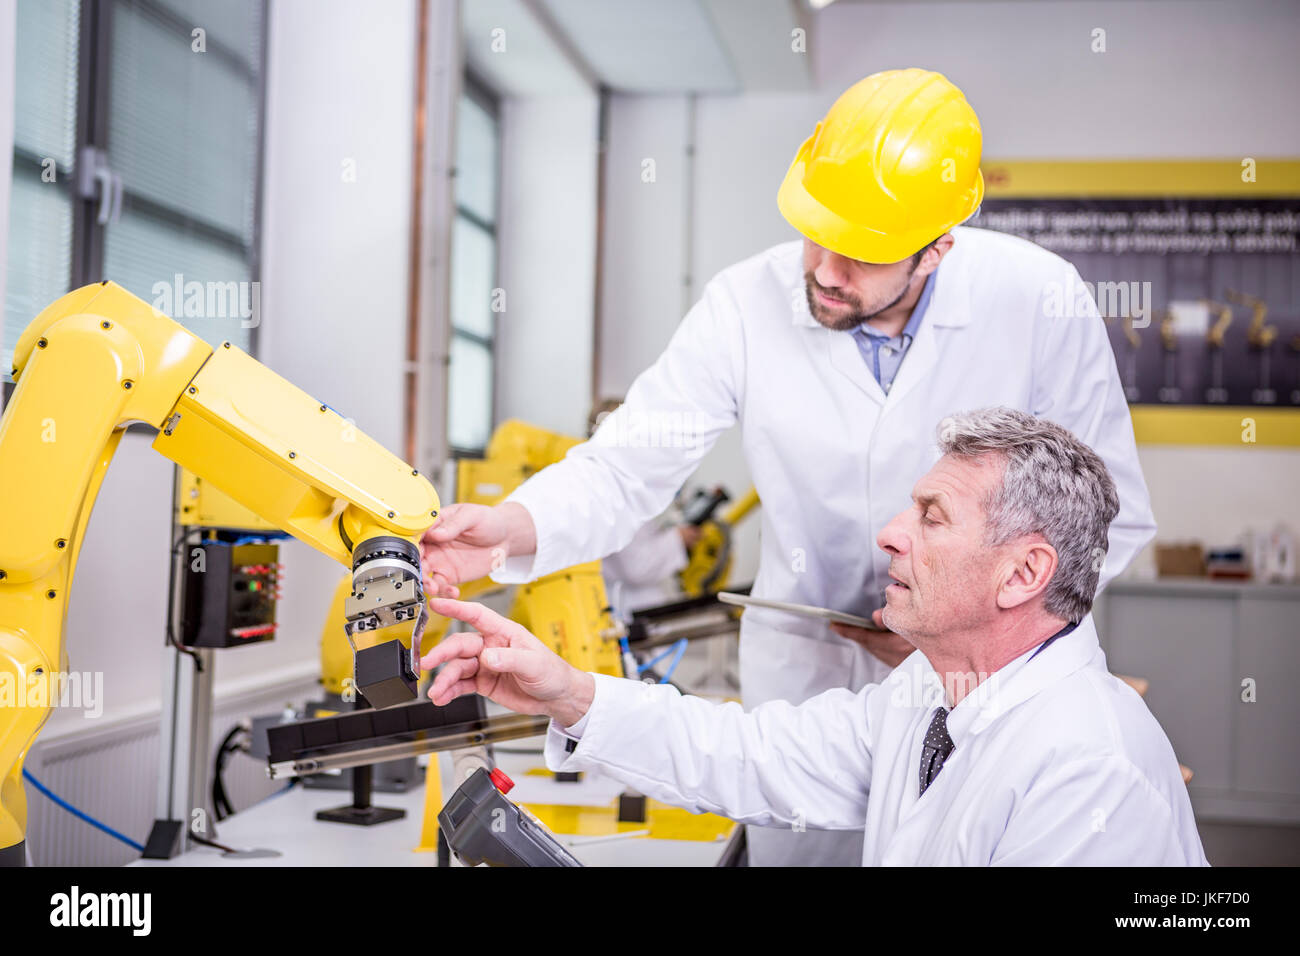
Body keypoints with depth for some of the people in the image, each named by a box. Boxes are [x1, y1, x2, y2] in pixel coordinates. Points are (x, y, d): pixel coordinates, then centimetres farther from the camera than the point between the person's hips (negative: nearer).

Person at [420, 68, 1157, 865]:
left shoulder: (1040, 302, -20)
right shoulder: (748, 305, -18)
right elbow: (629, 465, -16)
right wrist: (513, 526, -36)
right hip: (806, 670, 1)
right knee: (794, 844, 17)